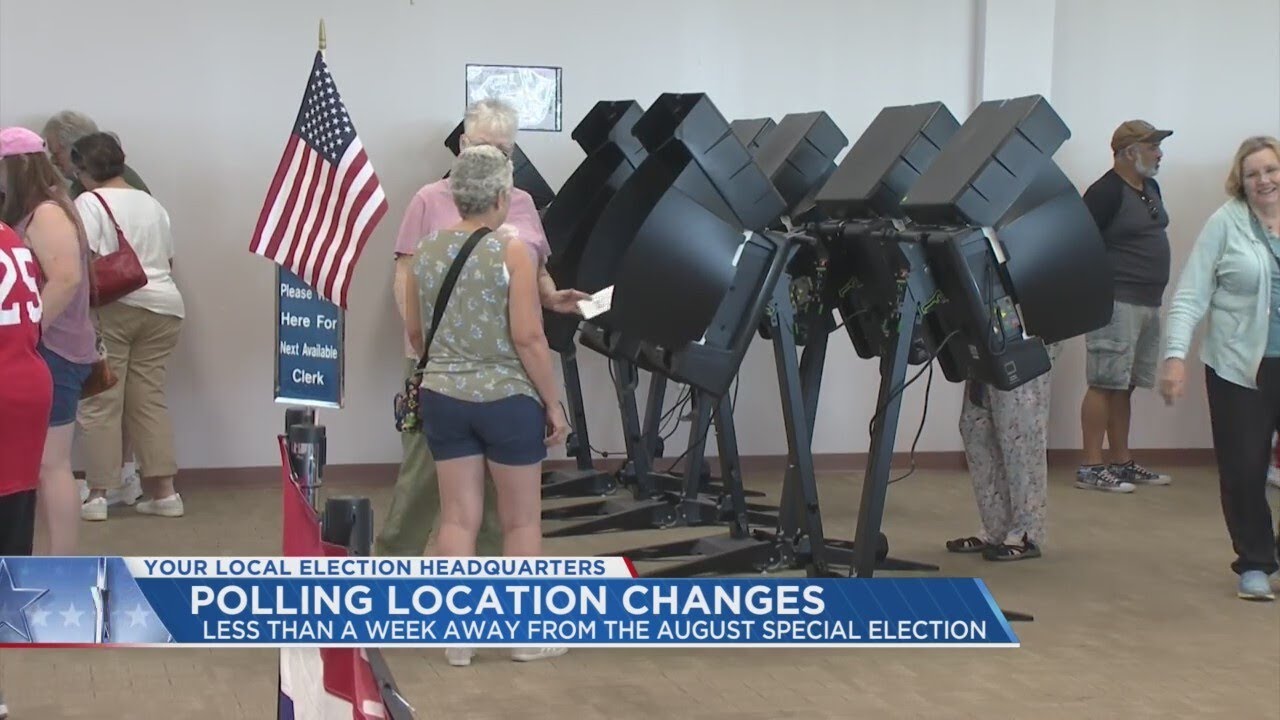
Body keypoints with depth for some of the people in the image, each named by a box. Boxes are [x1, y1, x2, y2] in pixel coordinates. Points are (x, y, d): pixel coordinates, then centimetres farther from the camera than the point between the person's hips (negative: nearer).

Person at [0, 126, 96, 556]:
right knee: (36, 464, 12)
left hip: (50, 353, -9)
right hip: (41, 353, 9)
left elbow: (66, 279, -24)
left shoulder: (47, 213, -12)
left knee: (50, 464, -6)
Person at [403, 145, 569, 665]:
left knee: (458, 517, 10)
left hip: (443, 398, 5)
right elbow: (528, 337, -16)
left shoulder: (427, 250, 4)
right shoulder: (512, 252, -12)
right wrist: (554, 404, -8)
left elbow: (414, 332, 12)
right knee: (522, 520, 9)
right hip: (506, 398, -5)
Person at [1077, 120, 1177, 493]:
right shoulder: (1106, 192, -13)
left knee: (1124, 385, 13)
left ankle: (1122, 462, 20)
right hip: (1116, 302, -9)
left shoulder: (1150, 188, 14)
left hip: (1147, 302, 9)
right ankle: (1091, 468, -4)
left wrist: (1155, 294, 17)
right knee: (1104, 384, -7)